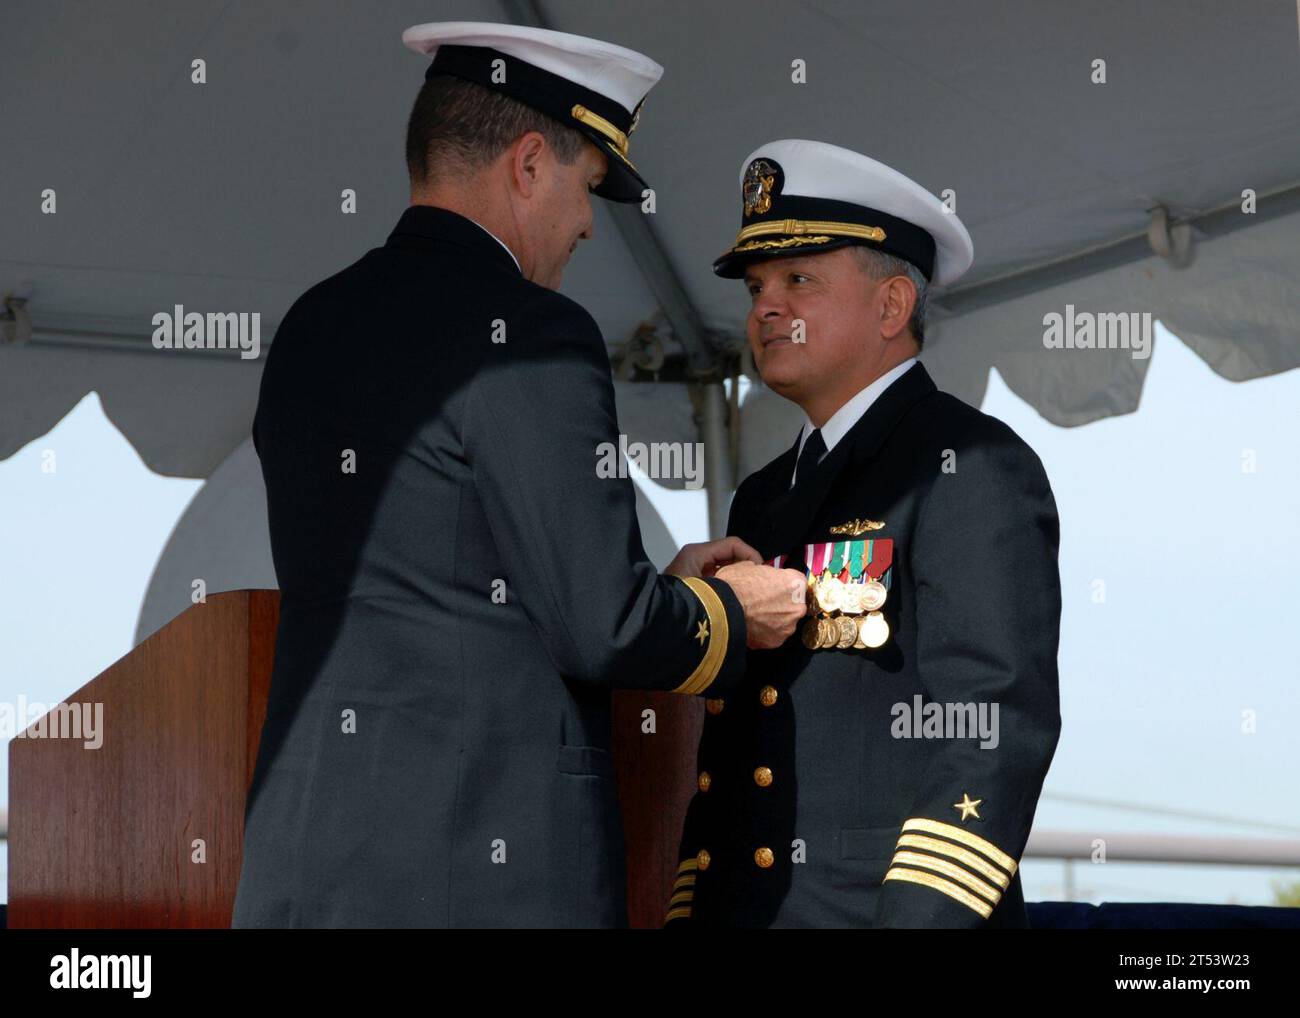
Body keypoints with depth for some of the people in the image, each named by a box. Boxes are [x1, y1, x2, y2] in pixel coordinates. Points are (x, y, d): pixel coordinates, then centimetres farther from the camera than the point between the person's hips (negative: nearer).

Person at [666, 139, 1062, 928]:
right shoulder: (765, 501, 19)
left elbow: (996, 729, -15)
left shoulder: (972, 468, -5)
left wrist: (913, 917, -22)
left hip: (880, 908, -7)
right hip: (738, 908, 7)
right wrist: (685, 916, 13)